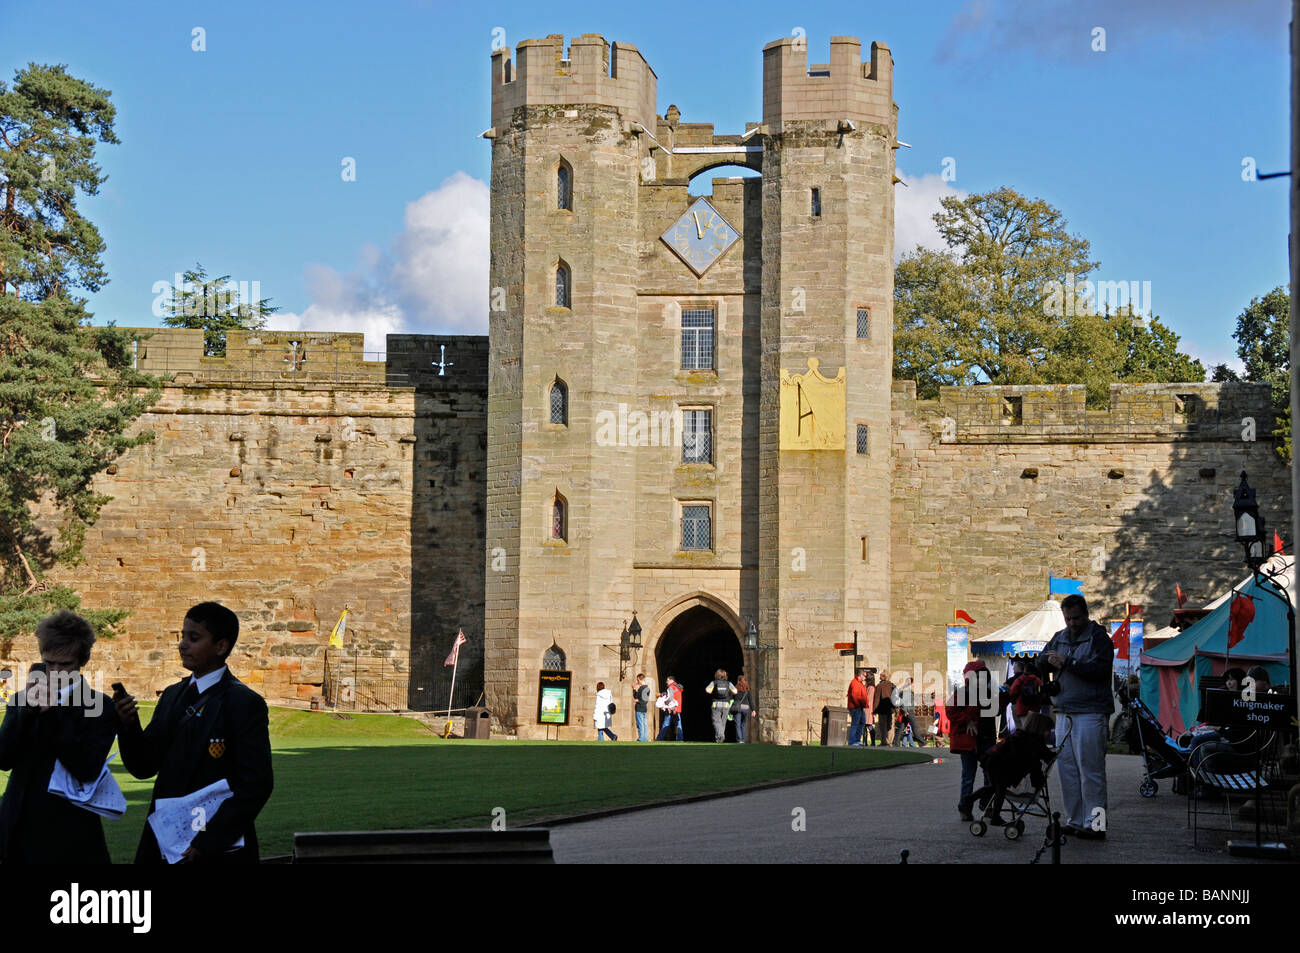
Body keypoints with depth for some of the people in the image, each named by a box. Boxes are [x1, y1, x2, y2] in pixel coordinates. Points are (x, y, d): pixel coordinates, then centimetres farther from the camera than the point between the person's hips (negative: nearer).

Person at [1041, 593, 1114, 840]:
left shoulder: (1098, 637, -3)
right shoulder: (1059, 638, 18)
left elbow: (1100, 668, -17)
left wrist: (1067, 663, -17)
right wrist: (1049, 659, -4)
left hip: (1090, 712, -7)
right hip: (1064, 713, 7)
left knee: (1090, 769, -7)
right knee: (1067, 768, 8)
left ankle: (1095, 824, -4)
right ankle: (1075, 820, 15)